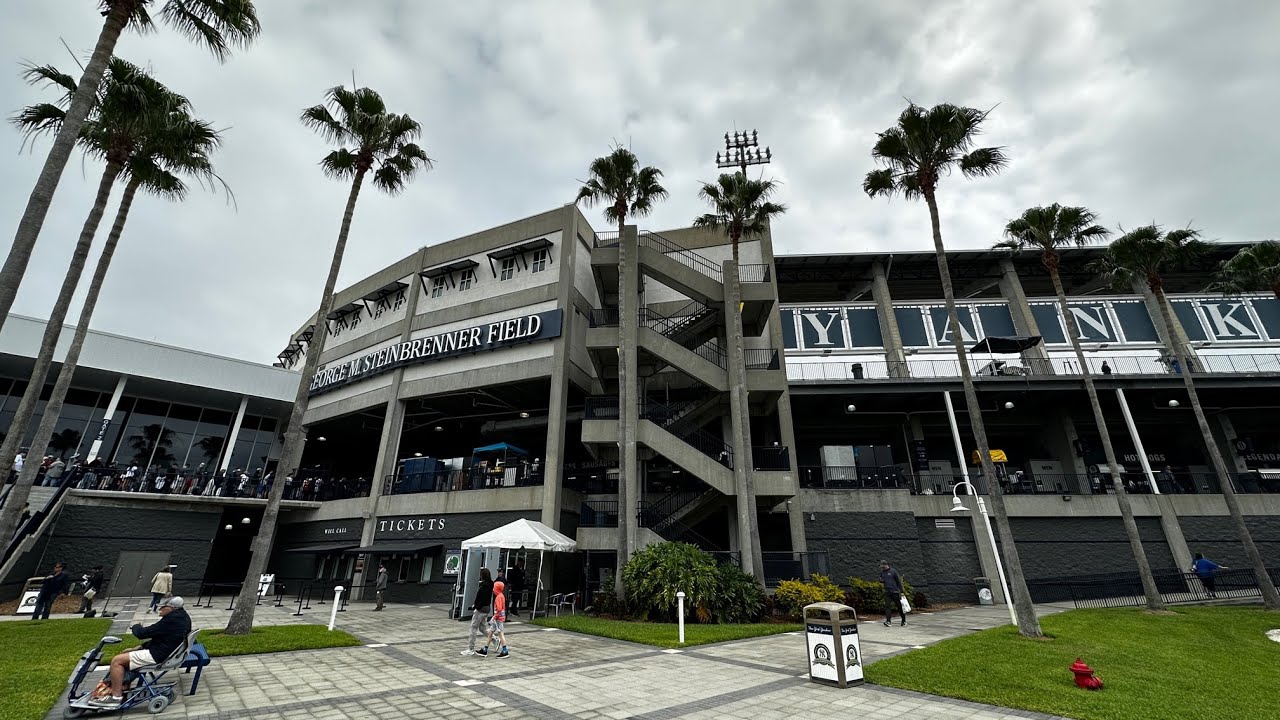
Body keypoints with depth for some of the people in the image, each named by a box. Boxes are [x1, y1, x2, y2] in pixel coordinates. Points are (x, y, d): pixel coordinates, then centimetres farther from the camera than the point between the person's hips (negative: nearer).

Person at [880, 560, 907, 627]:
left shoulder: (893, 571, -6)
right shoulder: (882, 572, 7)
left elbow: (899, 581, -3)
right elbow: (881, 580, 19)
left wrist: (901, 591, -5)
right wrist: (881, 580, -6)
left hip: (895, 591, -3)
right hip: (887, 592, 3)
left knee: (899, 606, 7)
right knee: (887, 606, -7)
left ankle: (904, 620, 24)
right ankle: (888, 621, -11)